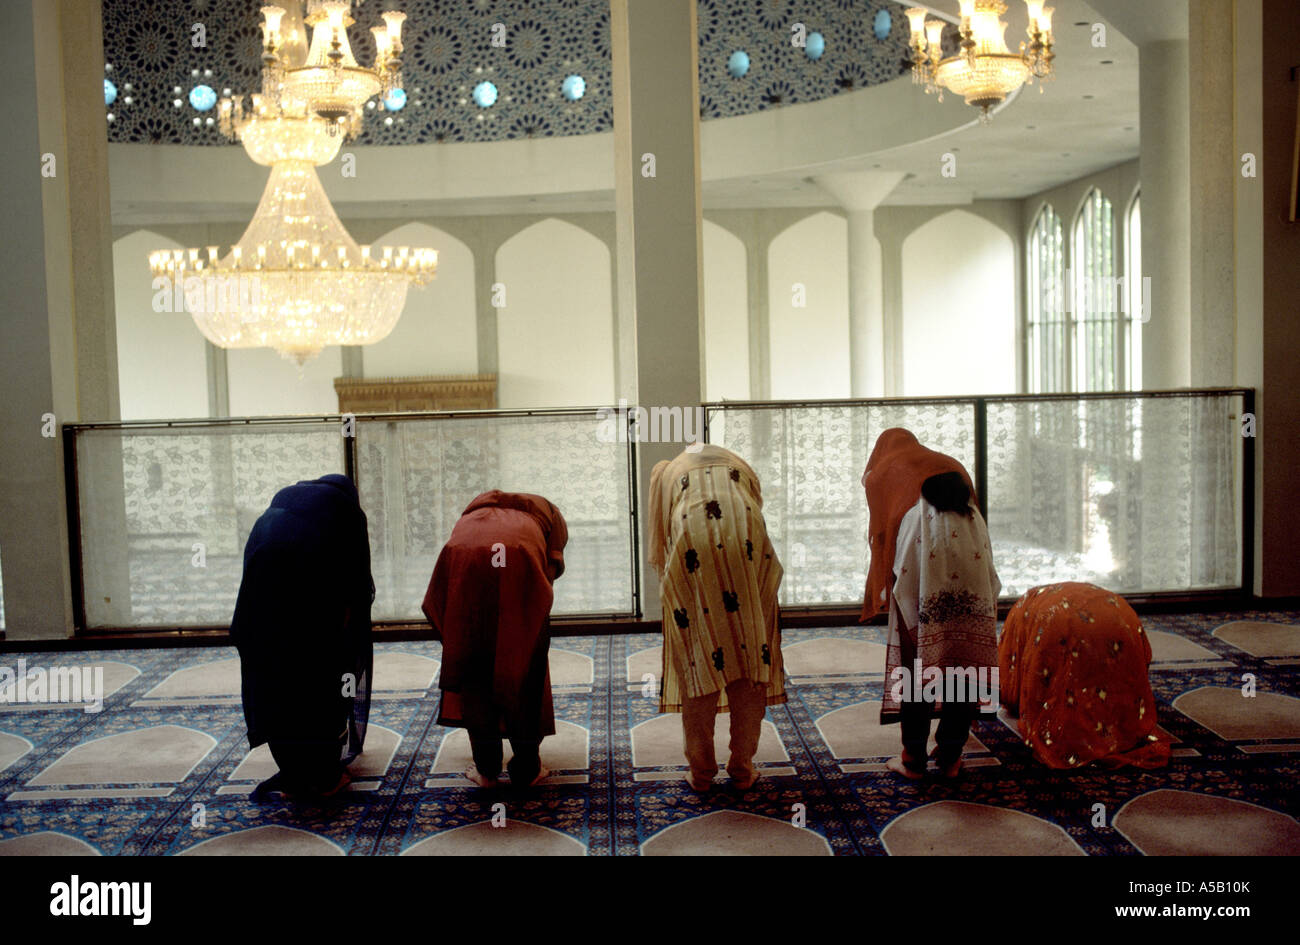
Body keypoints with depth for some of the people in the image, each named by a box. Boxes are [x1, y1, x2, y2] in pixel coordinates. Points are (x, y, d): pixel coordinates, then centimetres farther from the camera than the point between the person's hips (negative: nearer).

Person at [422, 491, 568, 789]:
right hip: (518, 563, -2)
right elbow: (554, 564, 16)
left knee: (473, 671, 15)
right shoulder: (548, 512, 37)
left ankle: (486, 769, 21)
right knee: (525, 671, 13)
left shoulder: (474, 511, 43)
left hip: (461, 563, 2)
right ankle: (526, 770, 21)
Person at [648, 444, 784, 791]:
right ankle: (742, 769, 16)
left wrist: (667, 585, 35)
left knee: (697, 663, 7)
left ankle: (701, 772, 14)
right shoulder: (740, 467, 31)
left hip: (692, 552, -1)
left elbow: (660, 541, 25)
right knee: (749, 661, 10)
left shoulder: (669, 471, 28)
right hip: (746, 550, 1)